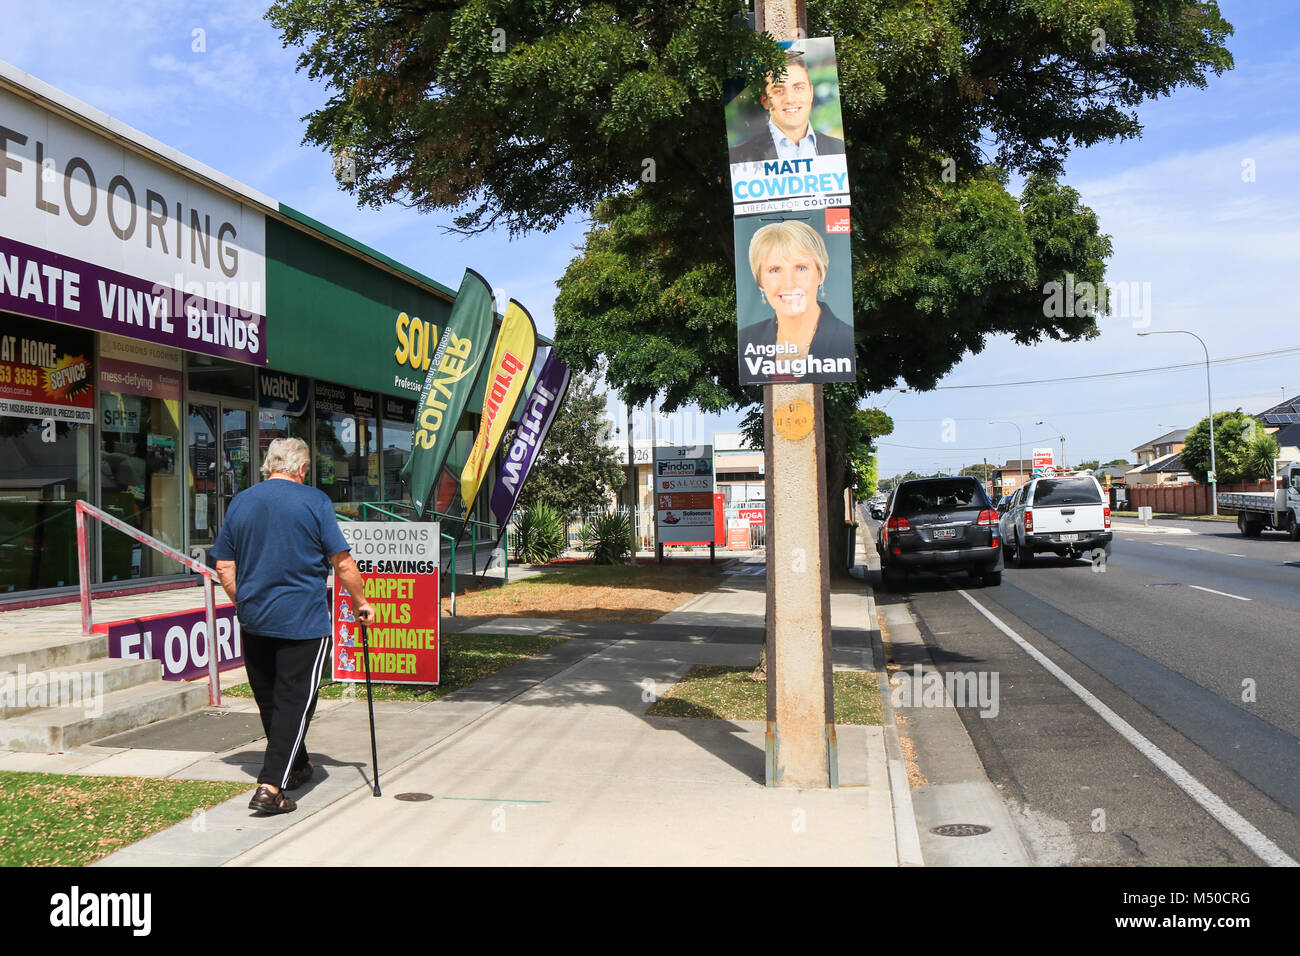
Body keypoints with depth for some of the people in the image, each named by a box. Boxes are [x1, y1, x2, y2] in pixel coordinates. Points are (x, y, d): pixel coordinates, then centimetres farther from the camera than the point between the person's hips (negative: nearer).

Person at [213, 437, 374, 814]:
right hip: (303, 620, -5)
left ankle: (296, 768, 33)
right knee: (294, 701, -1)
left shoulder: (239, 502, 7)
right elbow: (342, 562, -7)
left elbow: (224, 565, 9)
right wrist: (361, 602, 5)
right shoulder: (313, 500, -6)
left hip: (253, 620, 5)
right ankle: (271, 787, -9)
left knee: (269, 699, 17)